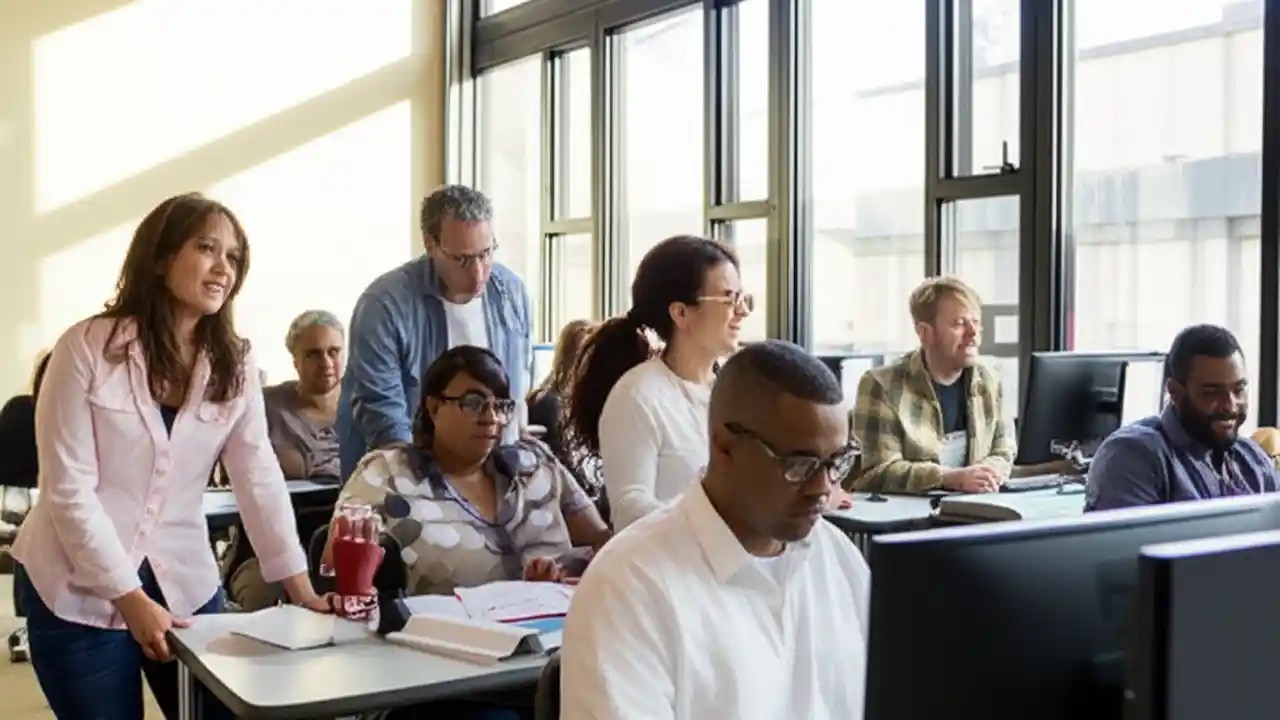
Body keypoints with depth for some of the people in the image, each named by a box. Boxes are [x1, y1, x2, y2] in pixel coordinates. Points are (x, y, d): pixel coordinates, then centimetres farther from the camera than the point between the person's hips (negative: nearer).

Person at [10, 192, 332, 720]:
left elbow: (258, 476, -2)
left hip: (183, 585, 4)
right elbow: (68, 489, -13)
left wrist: (301, 588, -8)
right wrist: (129, 598, -17)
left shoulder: (234, 362, 0)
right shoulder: (88, 346, -11)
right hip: (79, 592, -3)